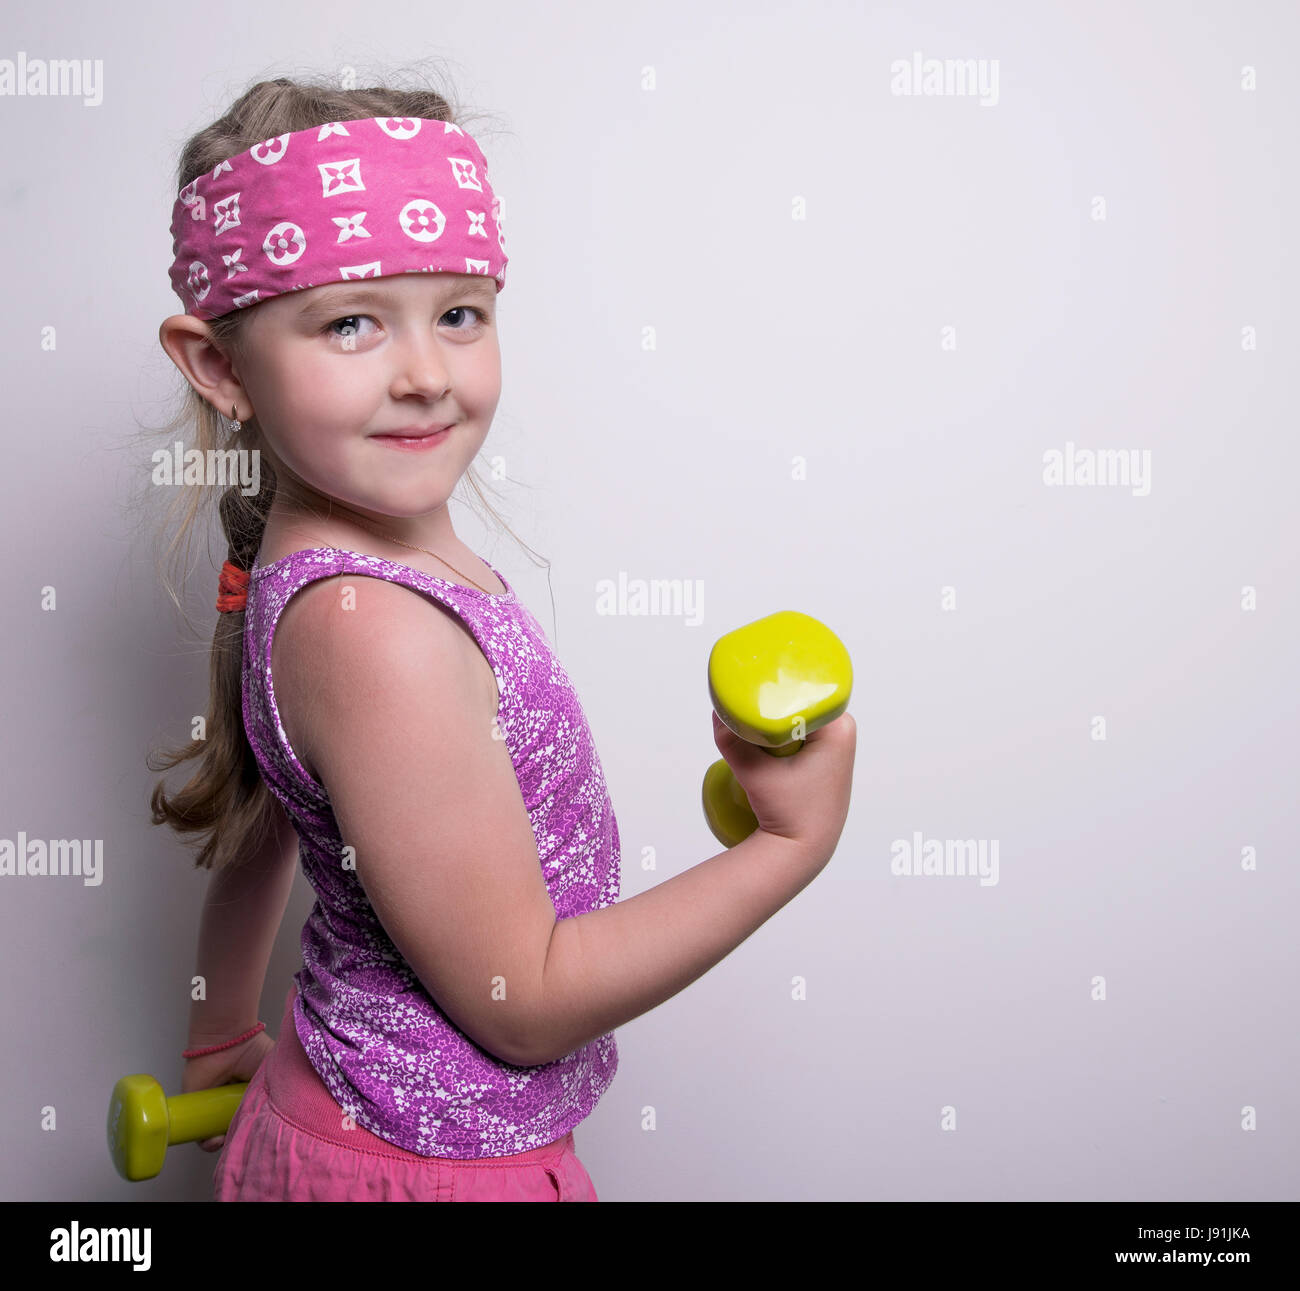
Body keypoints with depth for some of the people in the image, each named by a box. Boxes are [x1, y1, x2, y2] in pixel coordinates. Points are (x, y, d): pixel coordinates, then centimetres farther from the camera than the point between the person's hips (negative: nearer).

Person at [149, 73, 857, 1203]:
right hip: (432, 1164, -7)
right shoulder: (374, 632, -31)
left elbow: (262, 824, 9)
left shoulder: (306, 568, -4)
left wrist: (223, 1037, 23)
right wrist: (796, 841, -20)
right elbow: (523, 1002, -25)